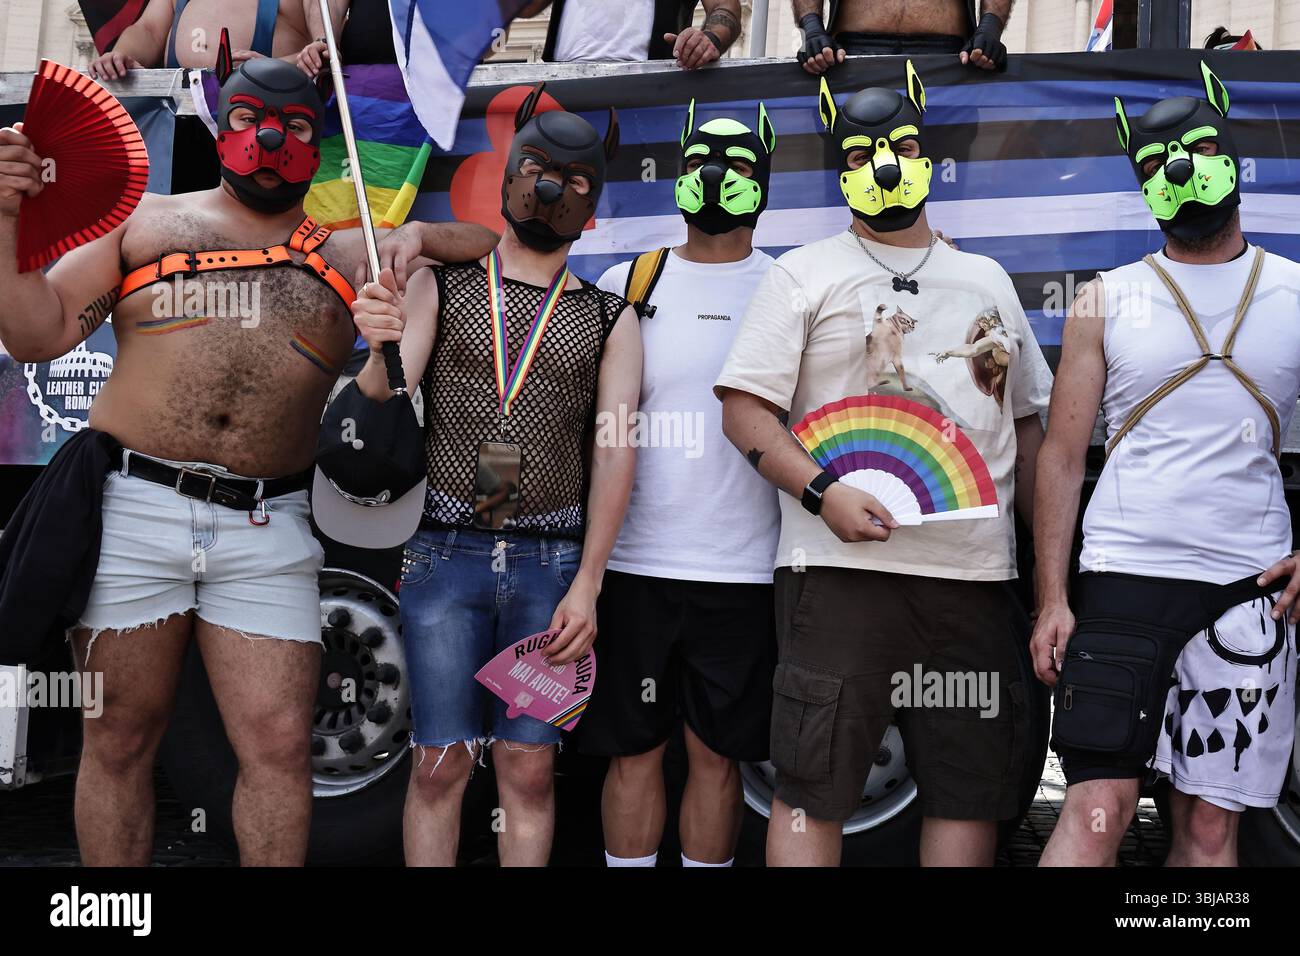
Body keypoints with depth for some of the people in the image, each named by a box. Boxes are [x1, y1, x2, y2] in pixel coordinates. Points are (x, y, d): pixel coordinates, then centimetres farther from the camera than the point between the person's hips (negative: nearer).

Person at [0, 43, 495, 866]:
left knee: (280, 745, -1)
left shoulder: (351, 252, 16)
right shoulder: (145, 219, 14)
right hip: (130, 509, 0)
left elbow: (490, 243, 16)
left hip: (267, 528, 1)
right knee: (121, 738, 6)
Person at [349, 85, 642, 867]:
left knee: (529, 768, 5)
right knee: (441, 764, 2)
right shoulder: (440, 288, 8)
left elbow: (616, 452, 1)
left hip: (552, 562, 1)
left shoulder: (610, 321, 9)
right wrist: (381, 348, -25)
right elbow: (382, 410, -1)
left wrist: (586, 586, -7)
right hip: (447, 550, -1)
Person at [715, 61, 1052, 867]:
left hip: (978, 575, 4)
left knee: (972, 792, 7)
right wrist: (822, 491, -18)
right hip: (843, 566, -4)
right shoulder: (803, 276, 7)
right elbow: (745, 409, -2)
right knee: (813, 791, -2)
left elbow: (1027, 428, 20)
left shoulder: (987, 280, 19)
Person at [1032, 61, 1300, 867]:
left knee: (1213, 822, 6)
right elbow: (1063, 454, 5)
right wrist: (1051, 598, -3)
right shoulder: (1107, 301, 7)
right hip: (1123, 576, -1)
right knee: (1099, 806, -8)